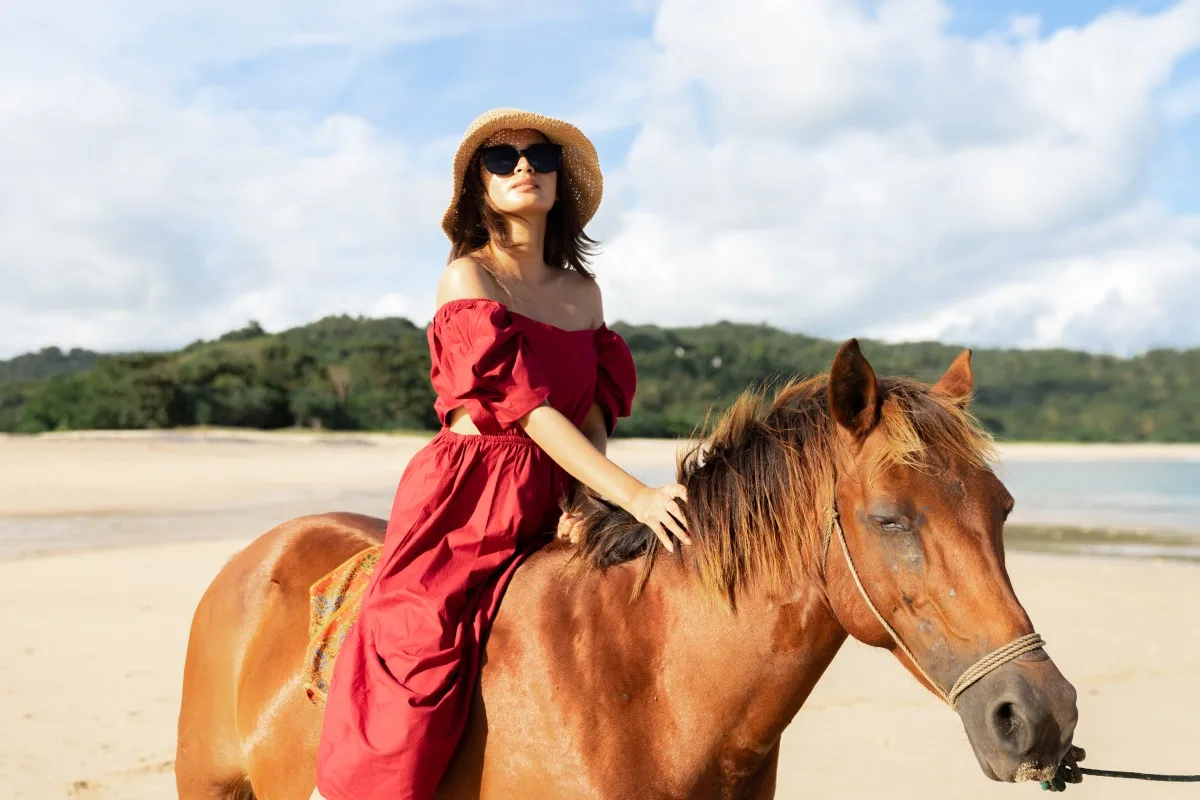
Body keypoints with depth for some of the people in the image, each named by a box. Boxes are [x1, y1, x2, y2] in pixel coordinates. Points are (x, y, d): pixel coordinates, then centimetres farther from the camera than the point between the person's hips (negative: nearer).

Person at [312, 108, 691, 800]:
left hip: (552, 506, 6)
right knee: (418, 660, -20)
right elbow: (528, 406, -13)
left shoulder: (582, 291, 15)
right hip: (468, 504, -6)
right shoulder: (468, 278, -3)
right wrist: (632, 495, -21)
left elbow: (595, 411, 10)